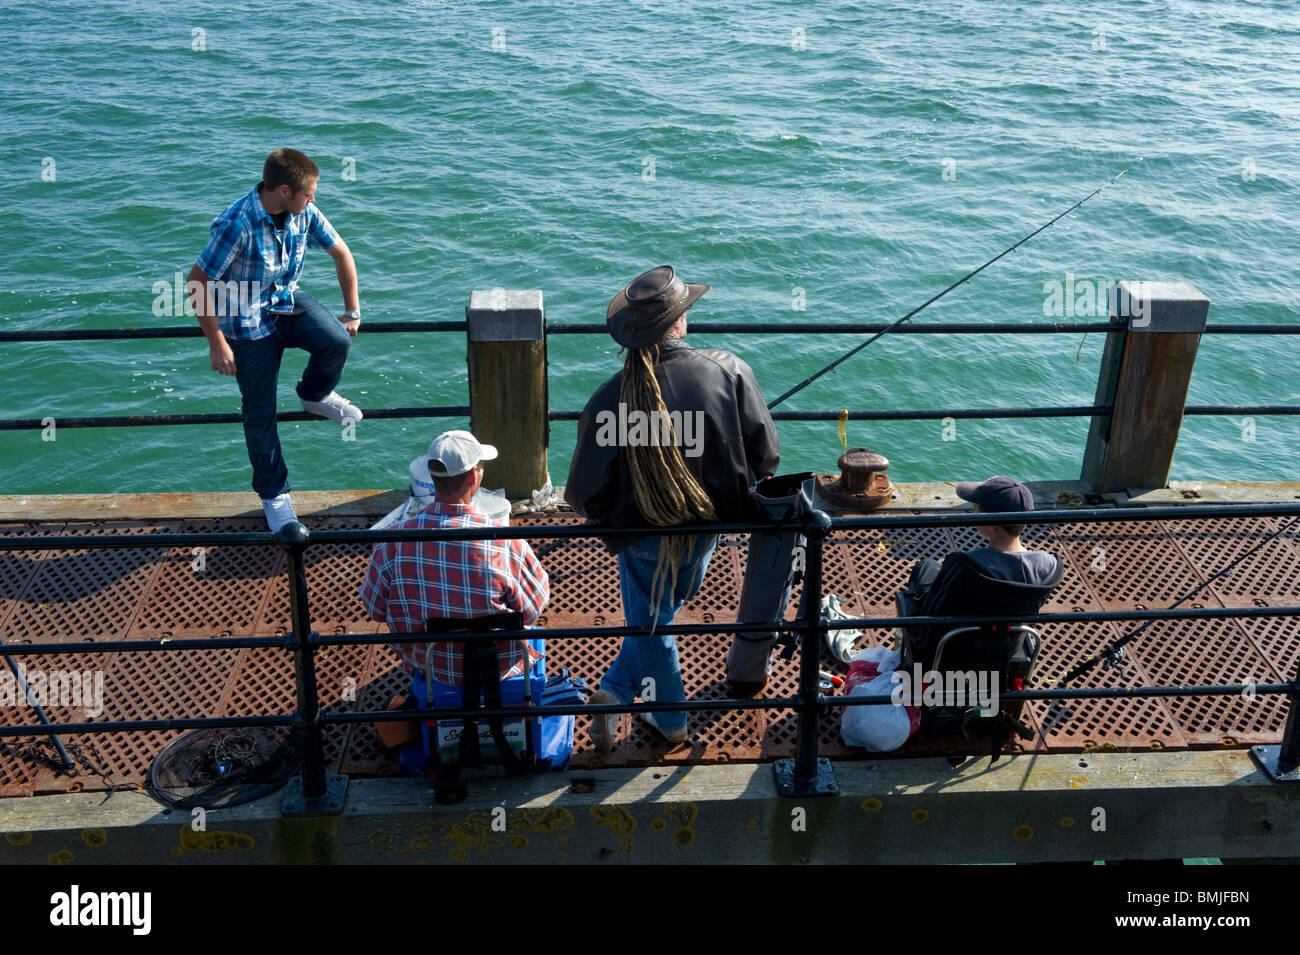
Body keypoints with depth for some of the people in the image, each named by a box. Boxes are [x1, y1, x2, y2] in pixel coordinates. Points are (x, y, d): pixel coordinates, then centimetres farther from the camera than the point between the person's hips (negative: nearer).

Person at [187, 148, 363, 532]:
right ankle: (273, 495, 20)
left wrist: (352, 311, 5)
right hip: (248, 320, -4)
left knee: (337, 342, -25)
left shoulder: (303, 212, -11)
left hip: (288, 300, 5)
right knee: (260, 412, 1)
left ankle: (316, 395, 10)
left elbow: (340, 252, 5)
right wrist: (217, 344, -20)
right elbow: (197, 283, -22)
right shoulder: (237, 225, -28)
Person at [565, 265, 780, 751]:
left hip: (643, 533, -3)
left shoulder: (612, 397, -23)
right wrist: (733, 499, 8)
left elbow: (587, 492, -16)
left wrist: (604, 518, 6)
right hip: (709, 527, 3)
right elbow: (766, 455, -11)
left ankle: (671, 722, 28)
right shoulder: (729, 372, -18)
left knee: (651, 624, 20)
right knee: (662, 613, 27)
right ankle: (616, 690, 34)